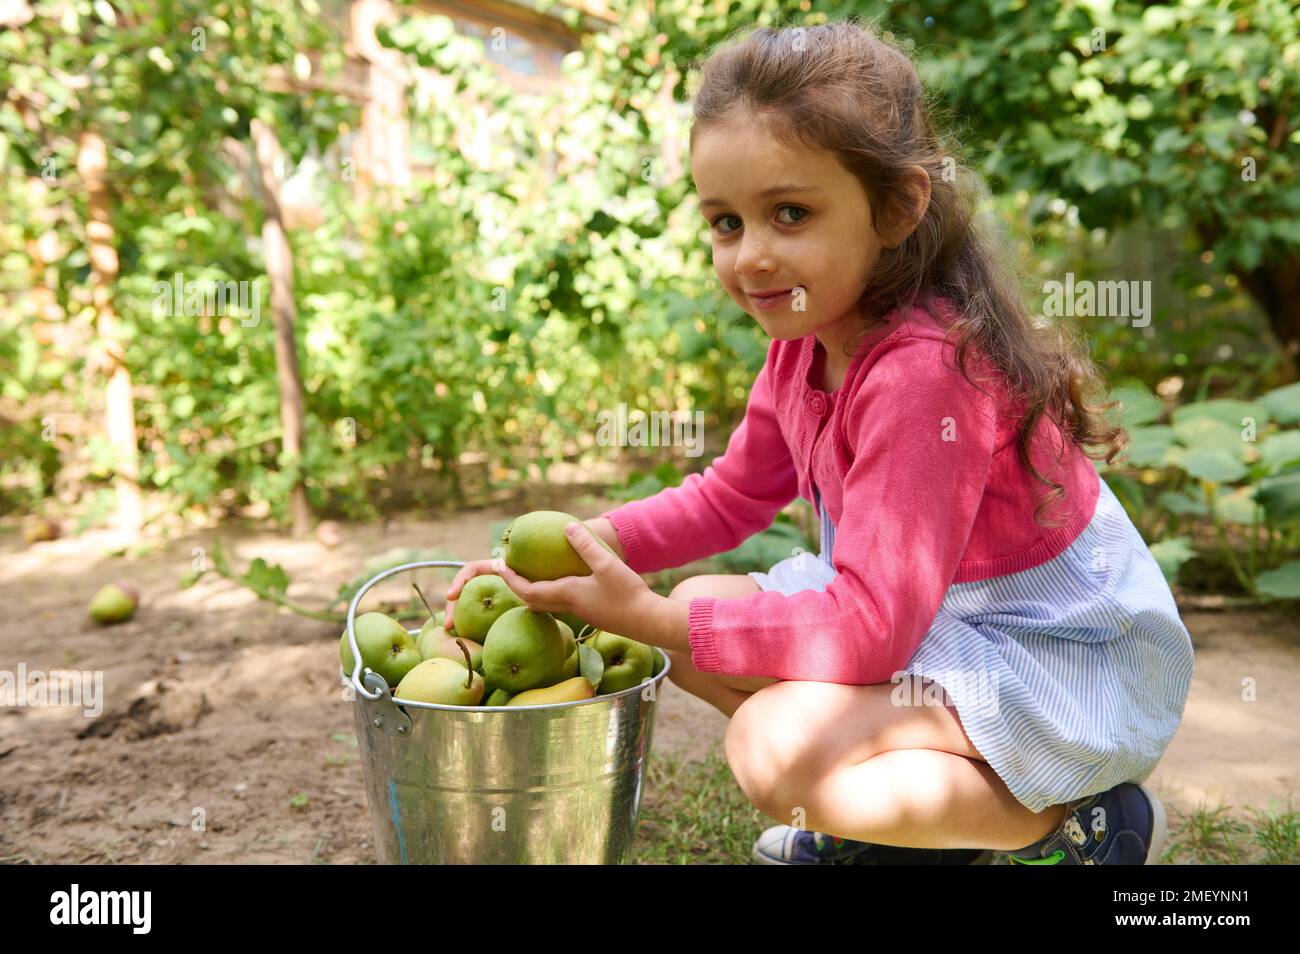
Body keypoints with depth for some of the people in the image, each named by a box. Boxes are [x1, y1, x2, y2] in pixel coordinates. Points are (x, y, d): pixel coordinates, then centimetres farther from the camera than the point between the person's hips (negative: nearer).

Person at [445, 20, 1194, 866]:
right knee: (698, 606, 4)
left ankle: (1084, 823, -5)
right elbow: (731, 495, 8)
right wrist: (569, 546, -5)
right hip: (934, 614, 9)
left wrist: (648, 619, -27)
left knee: (779, 744, -28)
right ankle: (896, 819, 13)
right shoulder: (807, 338, -2)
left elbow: (866, 631, -32)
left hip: (1073, 662, -9)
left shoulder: (923, 370, -31)